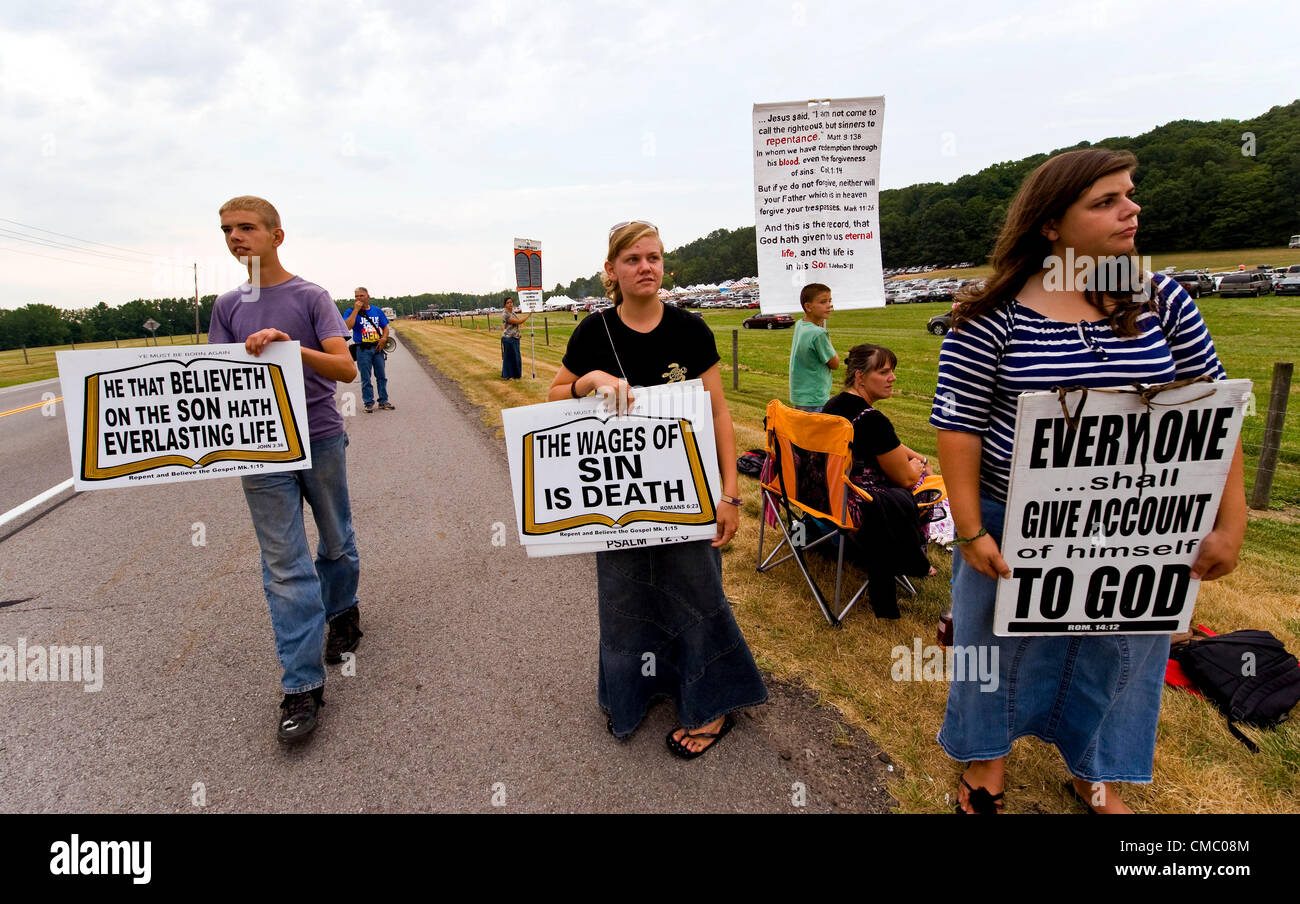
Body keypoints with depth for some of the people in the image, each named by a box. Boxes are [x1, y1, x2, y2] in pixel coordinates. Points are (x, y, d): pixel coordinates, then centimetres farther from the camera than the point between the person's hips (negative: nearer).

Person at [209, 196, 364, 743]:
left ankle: (342, 612, 42)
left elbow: (346, 369, -14)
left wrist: (290, 347, -30)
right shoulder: (228, 306, 9)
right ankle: (303, 686, 4)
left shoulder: (311, 297, -2)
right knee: (284, 566, 0)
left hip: (321, 440, -2)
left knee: (337, 542, 14)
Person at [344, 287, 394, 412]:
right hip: (363, 349, -3)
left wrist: (384, 338, -6)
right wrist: (356, 309, -16)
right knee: (365, 378, 2)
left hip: (377, 348, 3)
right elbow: (347, 326, -18)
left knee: (382, 376, 5)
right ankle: (368, 403, 9)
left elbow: (385, 327, 15)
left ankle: (383, 401, 13)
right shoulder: (351, 311, 0)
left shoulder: (377, 311, 11)